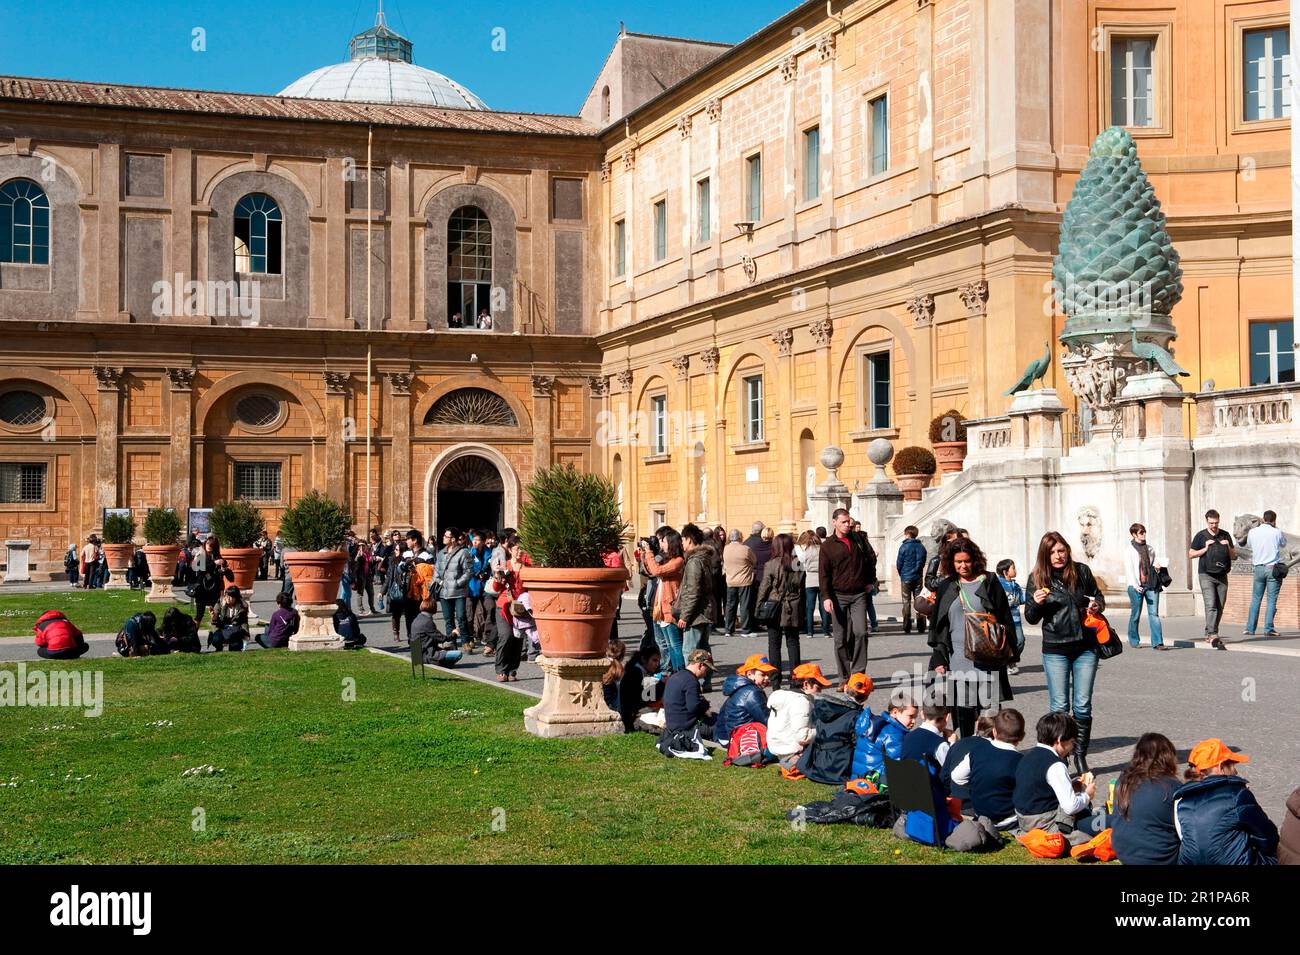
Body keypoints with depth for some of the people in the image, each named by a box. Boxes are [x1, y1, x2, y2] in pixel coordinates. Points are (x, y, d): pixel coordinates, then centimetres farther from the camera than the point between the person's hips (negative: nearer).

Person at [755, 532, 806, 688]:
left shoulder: (771, 565, -10)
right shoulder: (798, 565, -1)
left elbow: (764, 588, -7)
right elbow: (802, 589, 4)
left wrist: (758, 607, 1)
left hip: (774, 610, -3)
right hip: (793, 610, 3)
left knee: (774, 644, 4)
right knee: (793, 642, 11)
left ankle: (775, 679, 3)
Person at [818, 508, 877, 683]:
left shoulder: (859, 539, 8)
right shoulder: (828, 546, 0)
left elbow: (871, 558, 22)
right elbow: (823, 573, -2)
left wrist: (870, 581, 15)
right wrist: (826, 596, -11)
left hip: (859, 594, 1)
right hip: (839, 595, -1)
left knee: (860, 632, -12)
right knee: (841, 638, 1)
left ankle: (858, 673, -4)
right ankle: (844, 678, 9)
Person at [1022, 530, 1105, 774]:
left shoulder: (1081, 571, 2)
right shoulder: (1037, 578, -2)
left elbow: (1098, 596, 18)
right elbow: (1031, 618, 2)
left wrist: (1097, 605, -5)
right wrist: (1036, 603, -18)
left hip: (1085, 648, 1)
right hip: (1055, 650, -1)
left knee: (1083, 706, 4)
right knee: (1059, 707, -1)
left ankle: (1080, 755, 16)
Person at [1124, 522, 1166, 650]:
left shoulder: (1150, 549, 15)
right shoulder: (1129, 550, 1)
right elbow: (1129, 569, -6)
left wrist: (1156, 566, 0)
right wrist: (1135, 586, -16)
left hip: (1151, 584, 4)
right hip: (1136, 586, -3)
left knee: (1154, 613, -5)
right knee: (1136, 614, 3)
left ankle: (1157, 642, -9)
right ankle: (1134, 641, 19)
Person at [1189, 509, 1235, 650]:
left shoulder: (1225, 535, 11)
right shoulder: (1201, 536, 2)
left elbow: (1234, 556, 15)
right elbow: (1191, 554, 4)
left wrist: (1228, 547, -6)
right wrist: (1205, 548, -9)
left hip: (1222, 576, 4)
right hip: (1206, 575, -4)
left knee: (1219, 608, 5)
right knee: (1211, 605, -16)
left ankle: (1209, 634, 17)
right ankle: (1213, 636, -23)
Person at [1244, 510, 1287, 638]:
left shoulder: (1253, 532, 1)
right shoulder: (1277, 533, -7)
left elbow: (1249, 545, 19)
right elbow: (1283, 544, 13)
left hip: (1258, 568, 3)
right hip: (1273, 568, -3)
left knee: (1255, 599, 10)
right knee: (1272, 600, 0)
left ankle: (1250, 628, 9)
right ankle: (1268, 629, -4)